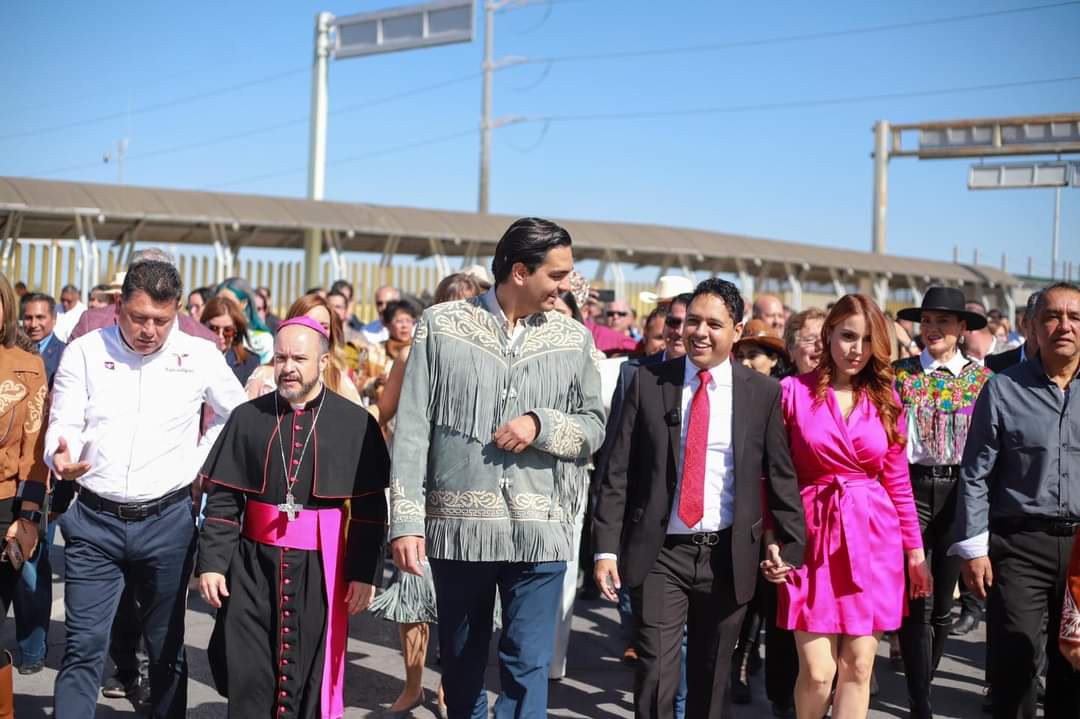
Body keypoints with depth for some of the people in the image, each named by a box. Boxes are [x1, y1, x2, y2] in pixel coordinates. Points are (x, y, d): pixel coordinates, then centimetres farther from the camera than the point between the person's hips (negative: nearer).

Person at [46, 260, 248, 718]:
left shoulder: (200, 355, 1)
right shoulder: (85, 351, -1)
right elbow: (63, 426, -2)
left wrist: (202, 461, 4)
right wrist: (62, 458, -24)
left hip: (167, 520, 1)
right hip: (94, 518, -1)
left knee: (166, 646, 11)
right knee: (83, 646, -4)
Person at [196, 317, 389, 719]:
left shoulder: (356, 424, -1)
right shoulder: (248, 418, 6)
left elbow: (370, 509, -2)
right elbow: (222, 500, 5)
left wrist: (364, 573, -7)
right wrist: (211, 562, -2)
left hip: (321, 569, -1)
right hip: (252, 565, 2)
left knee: (309, 680, 7)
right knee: (246, 676, 2)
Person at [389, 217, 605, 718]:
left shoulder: (573, 340, 5)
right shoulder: (441, 325, 0)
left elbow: (594, 429, 9)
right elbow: (413, 429, -2)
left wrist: (541, 425, -11)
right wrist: (406, 521, -7)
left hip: (539, 528, 0)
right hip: (458, 524, 0)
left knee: (528, 665, 0)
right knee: (461, 659, 14)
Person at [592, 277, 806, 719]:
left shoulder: (763, 393, 1)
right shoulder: (648, 383, 0)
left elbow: (781, 478, 4)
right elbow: (617, 472, -1)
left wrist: (793, 548, -1)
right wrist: (606, 548, -7)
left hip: (728, 557, 1)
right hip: (660, 553, -1)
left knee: (711, 679, 14)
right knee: (656, 674, -5)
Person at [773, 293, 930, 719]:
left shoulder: (885, 399, 6)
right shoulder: (793, 391, -3)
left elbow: (898, 480, 11)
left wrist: (915, 549, 9)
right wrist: (772, 541, -11)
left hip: (874, 539, 3)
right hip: (812, 537, -2)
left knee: (858, 668, 4)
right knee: (818, 671, -5)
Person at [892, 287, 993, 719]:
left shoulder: (982, 379, 5)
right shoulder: (899, 374, 2)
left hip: (961, 490, 2)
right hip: (911, 486, -2)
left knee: (943, 600, 10)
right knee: (917, 601, -5)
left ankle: (922, 683, 29)